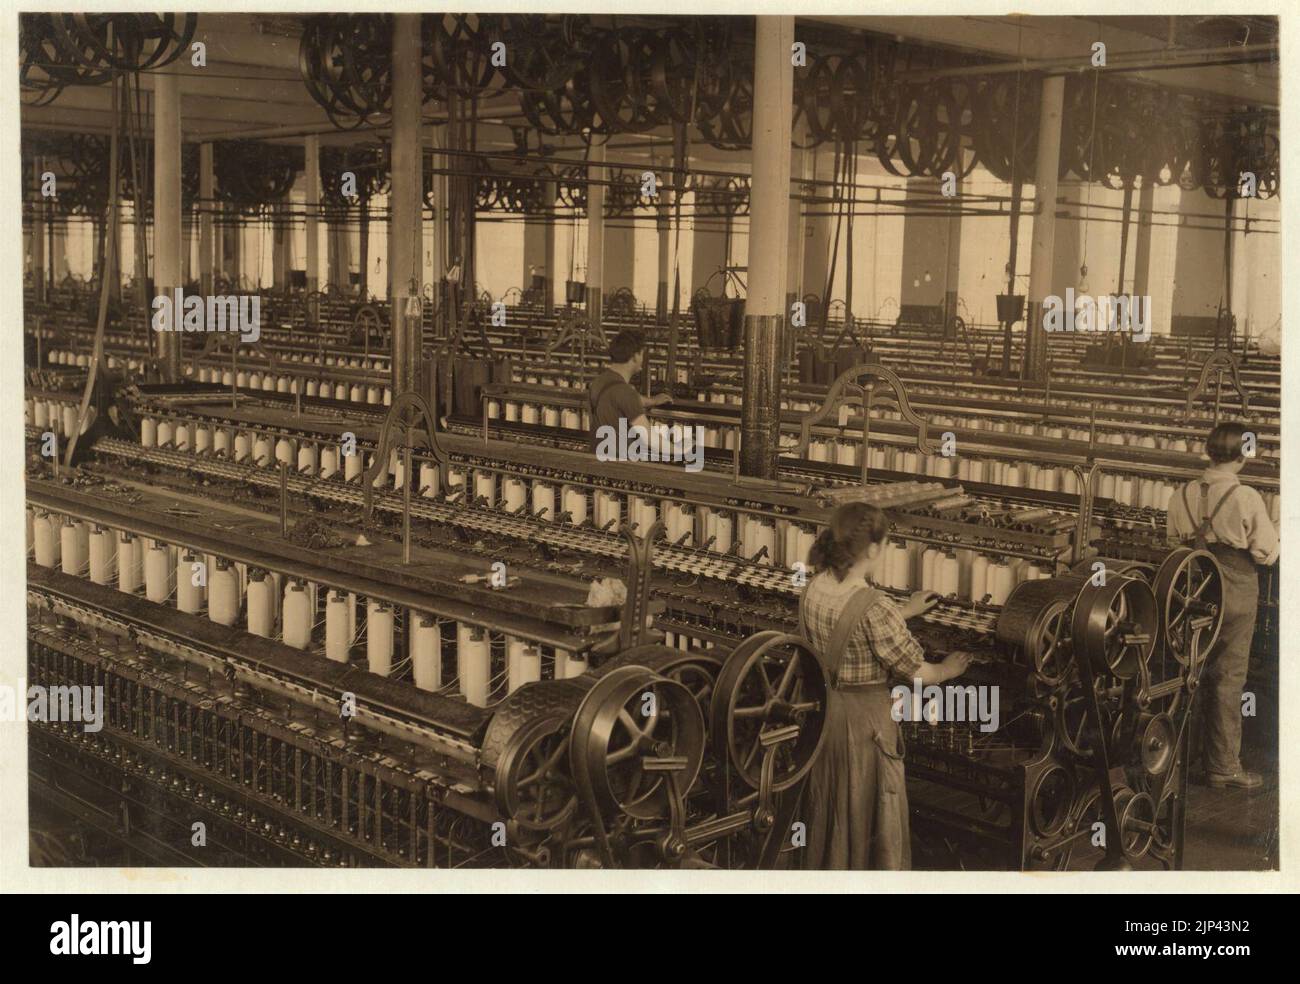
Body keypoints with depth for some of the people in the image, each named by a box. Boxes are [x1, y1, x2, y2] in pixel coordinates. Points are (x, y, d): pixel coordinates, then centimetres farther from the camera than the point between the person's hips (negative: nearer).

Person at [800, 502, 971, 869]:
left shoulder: (813, 591, -4)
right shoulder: (874, 606, -27)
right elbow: (917, 673, -19)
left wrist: (905, 612, 26)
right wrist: (948, 669, 3)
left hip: (822, 708, 7)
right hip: (864, 719, -7)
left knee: (827, 805, 23)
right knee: (868, 809, 10)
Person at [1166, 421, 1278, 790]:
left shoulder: (1182, 495, -2)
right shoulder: (1246, 498, -17)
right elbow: (1267, 553, -12)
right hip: (1235, 591, -4)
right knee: (1228, 678, 5)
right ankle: (1223, 766, 11)